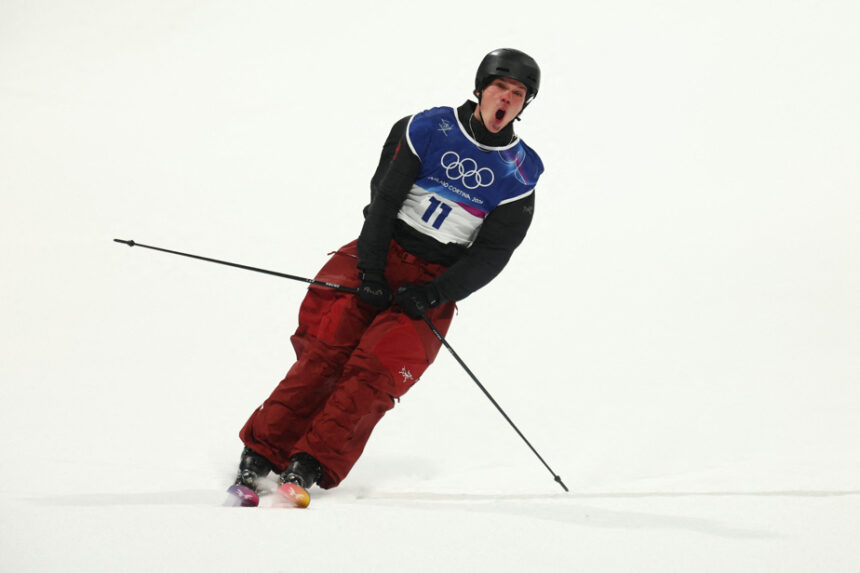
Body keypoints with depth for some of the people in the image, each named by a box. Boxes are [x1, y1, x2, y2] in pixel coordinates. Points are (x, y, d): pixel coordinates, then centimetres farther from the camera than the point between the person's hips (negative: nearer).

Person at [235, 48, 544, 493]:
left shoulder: (519, 176, 2)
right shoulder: (427, 129, 0)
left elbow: (491, 256, -2)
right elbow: (384, 198, -4)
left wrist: (431, 295, -14)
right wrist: (371, 270, -15)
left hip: (436, 282, 1)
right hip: (380, 257, 0)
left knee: (379, 367, -20)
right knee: (327, 348, -18)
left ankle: (309, 468, -22)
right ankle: (260, 454, -16)